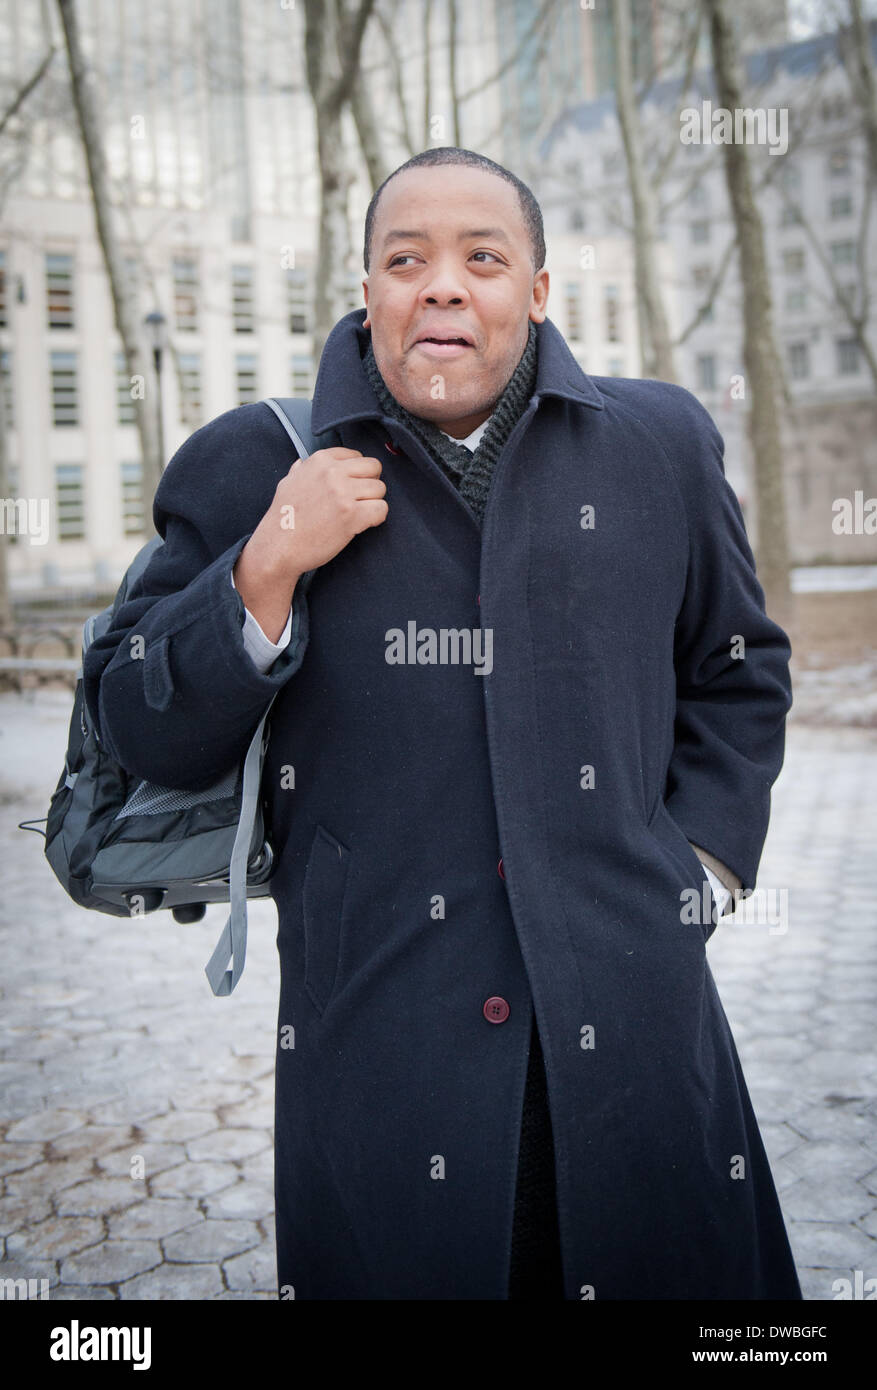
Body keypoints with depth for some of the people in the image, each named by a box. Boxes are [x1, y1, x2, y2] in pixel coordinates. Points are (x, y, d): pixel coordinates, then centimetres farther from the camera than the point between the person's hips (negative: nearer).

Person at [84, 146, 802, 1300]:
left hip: (635, 1032, 2)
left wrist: (700, 869, 8)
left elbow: (741, 673, 18)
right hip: (376, 1048, -1)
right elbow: (142, 738, 0)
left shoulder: (658, 446, 6)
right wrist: (265, 574, -14)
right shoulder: (256, 471, 1)